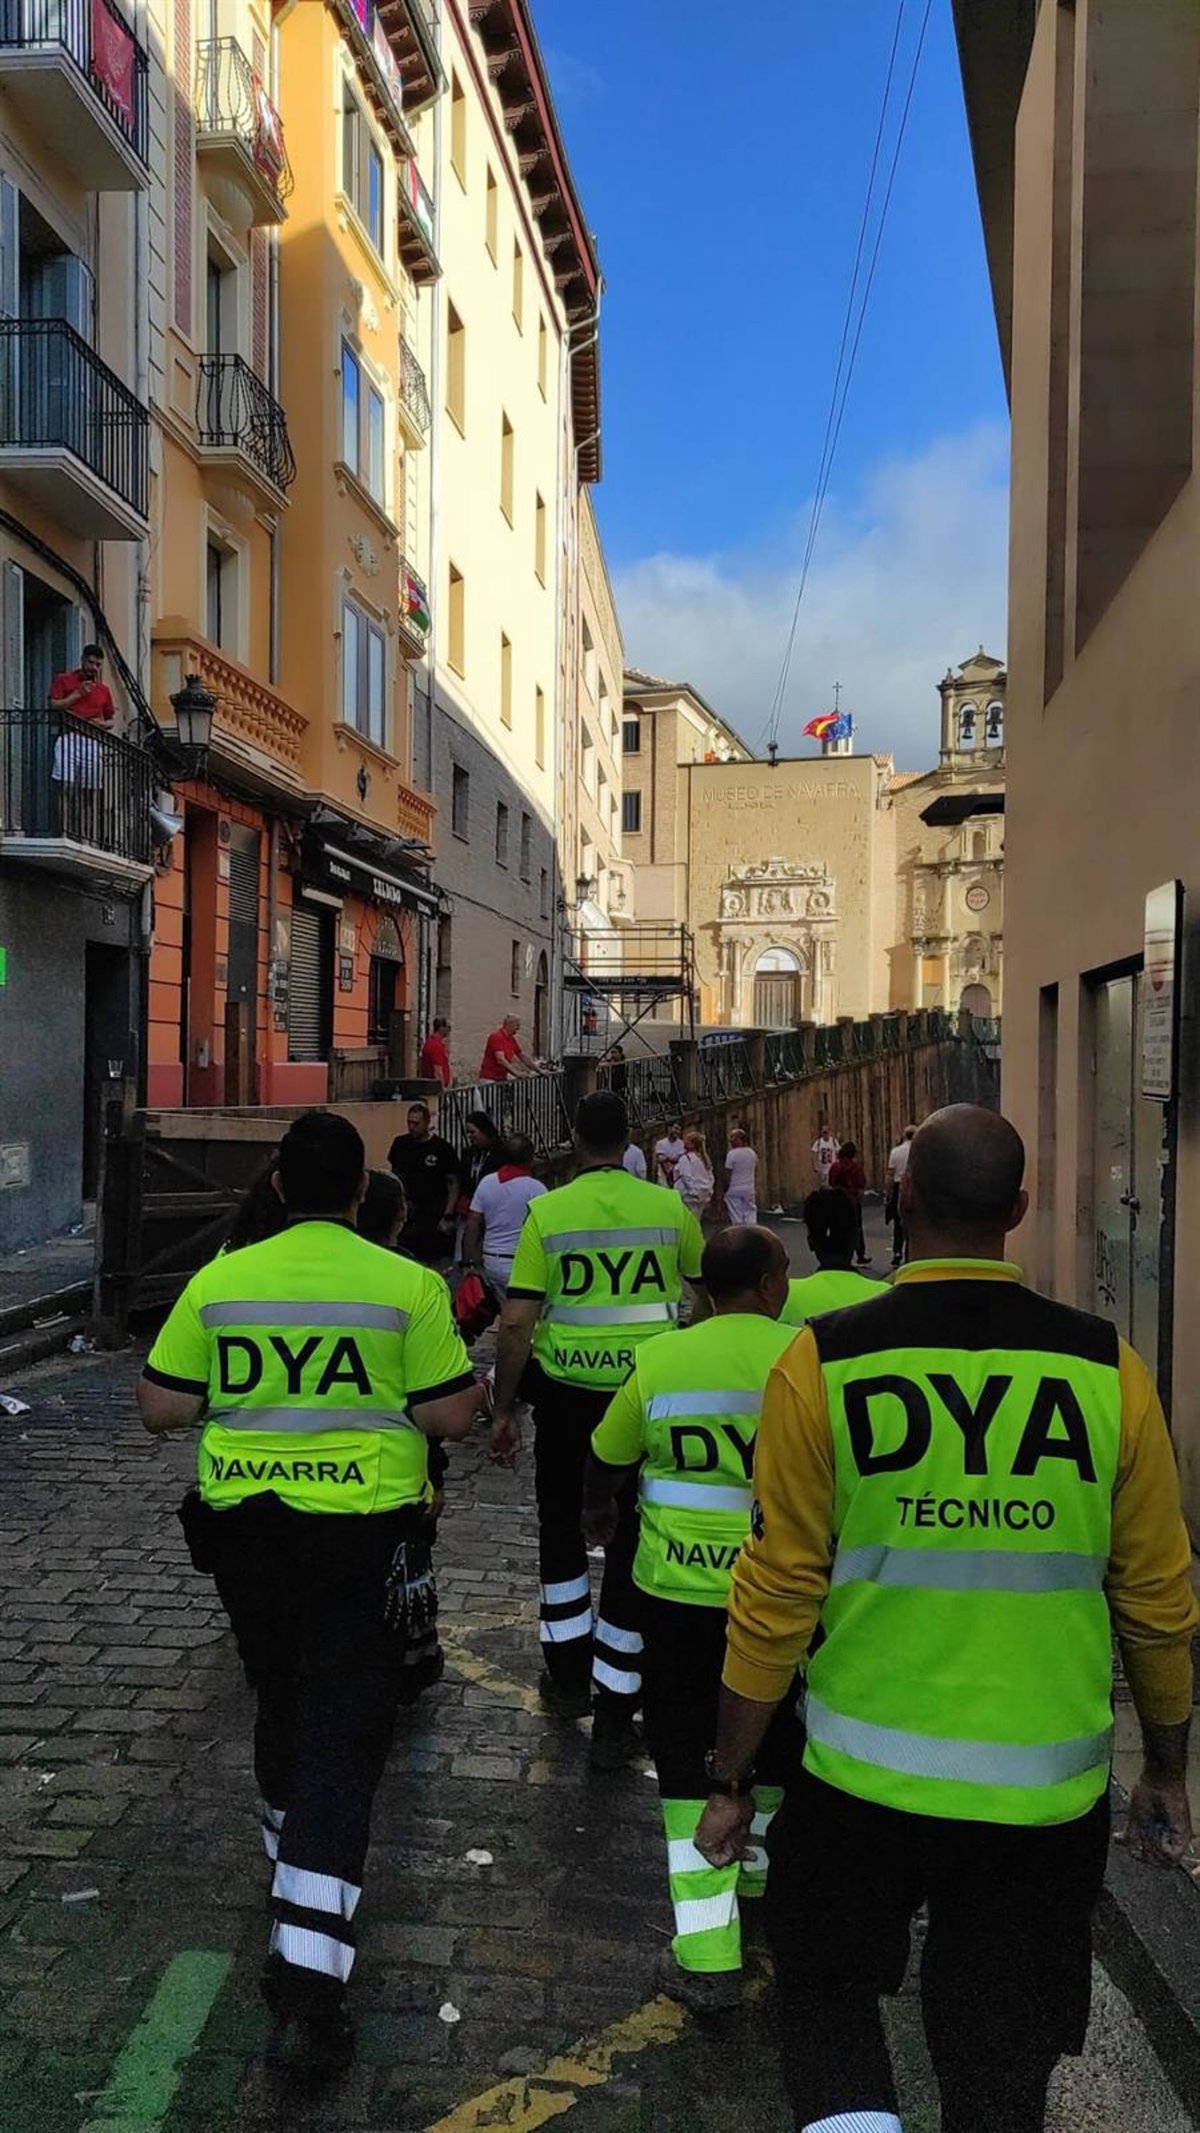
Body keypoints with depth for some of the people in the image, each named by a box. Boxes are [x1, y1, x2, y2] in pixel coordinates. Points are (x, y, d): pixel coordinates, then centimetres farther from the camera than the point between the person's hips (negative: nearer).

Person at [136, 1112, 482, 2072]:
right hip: (361, 1527, -3)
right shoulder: (406, 1284, -11)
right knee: (346, 1724, 2)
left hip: (244, 1523, 4)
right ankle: (309, 1958, -6)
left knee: (282, 1698, 25)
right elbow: (453, 1416, -9)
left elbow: (162, 1407, 2)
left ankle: (294, 1857, 48)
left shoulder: (218, 1282, -3)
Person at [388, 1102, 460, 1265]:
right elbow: (392, 1176, 17)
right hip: (404, 1215, 4)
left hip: (432, 1219, -4)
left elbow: (453, 1184, -3)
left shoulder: (443, 1149, -5)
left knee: (433, 1263, 0)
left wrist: (448, 1216, -10)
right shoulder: (400, 1144, 6)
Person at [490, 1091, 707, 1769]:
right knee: (634, 1536, 9)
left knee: (561, 1522, 23)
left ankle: (570, 1675, 31)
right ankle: (615, 1717, 13)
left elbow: (516, 1323, -9)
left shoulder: (546, 1212, -8)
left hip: (566, 1389, 0)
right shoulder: (669, 1206, -3)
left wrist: (504, 1411, 0)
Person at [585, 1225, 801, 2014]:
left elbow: (607, 1459, 7)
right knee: (779, 1730, 24)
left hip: (681, 1590, 0)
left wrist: (598, 1512, 28)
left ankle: (708, 1956, 10)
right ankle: (759, 1867, 46)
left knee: (686, 1754, 10)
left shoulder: (659, 1360, -6)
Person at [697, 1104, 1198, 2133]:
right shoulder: (1106, 1368, -8)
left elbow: (776, 1597, -9)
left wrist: (730, 1782, 4)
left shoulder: (824, 1362, -13)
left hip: (864, 1778, -1)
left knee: (828, 1993, 24)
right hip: (1048, 1794, 2)